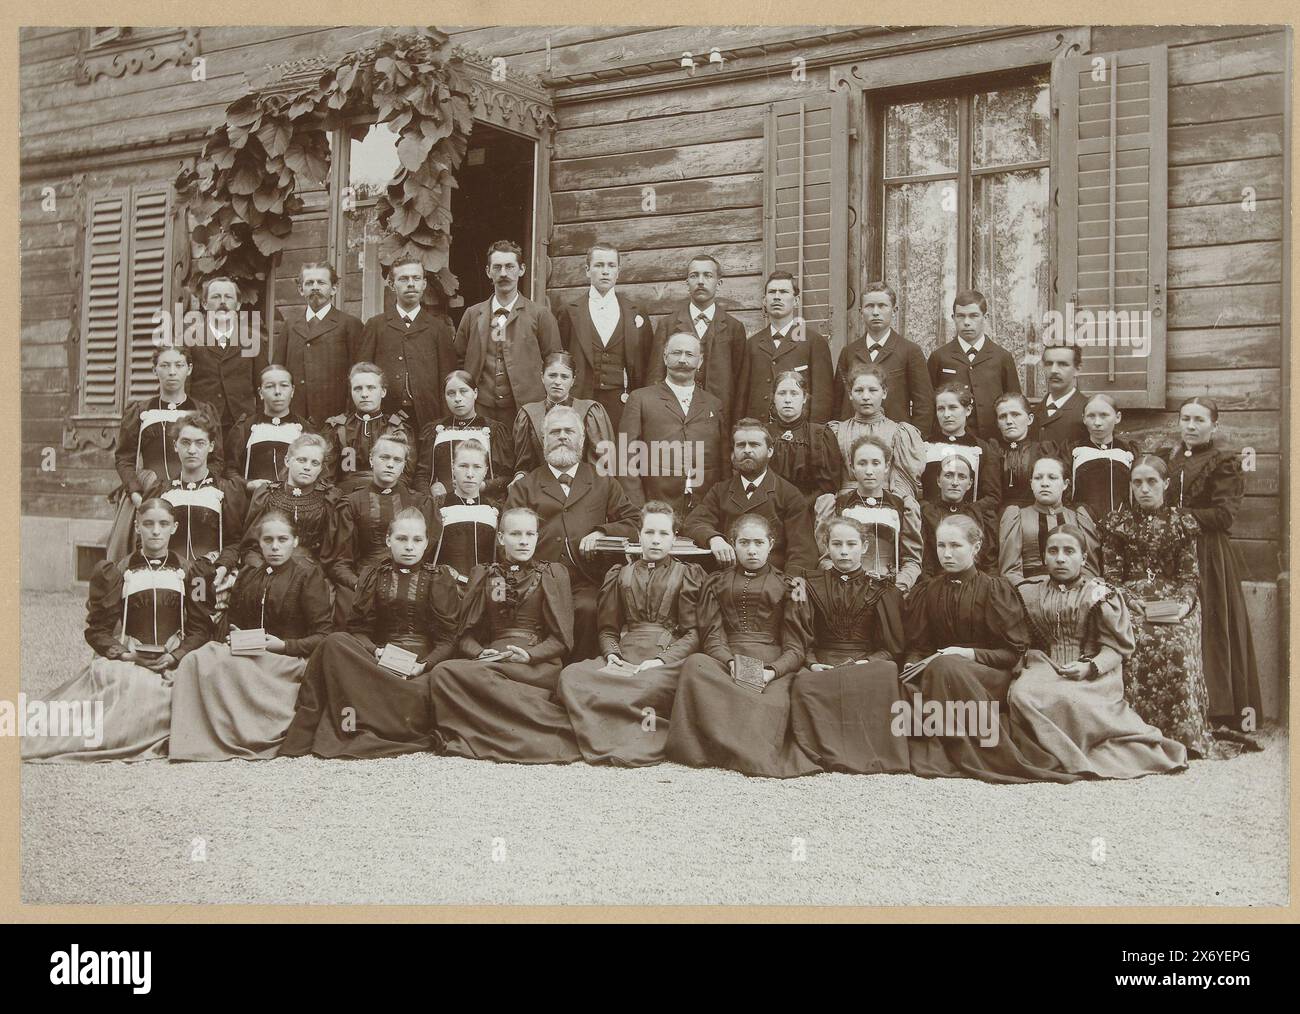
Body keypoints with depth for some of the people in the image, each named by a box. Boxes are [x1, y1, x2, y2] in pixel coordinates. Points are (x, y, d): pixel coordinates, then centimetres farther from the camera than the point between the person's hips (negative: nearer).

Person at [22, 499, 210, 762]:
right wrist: (123, 654, -10)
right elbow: (97, 629, 8)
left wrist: (175, 656, -11)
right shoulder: (119, 572, 12)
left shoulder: (187, 572, 12)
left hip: (173, 662, 0)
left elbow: (201, 628, 7)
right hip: (128, 659, 0)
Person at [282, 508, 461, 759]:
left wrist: (425, 664, -16)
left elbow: (448, 639, 3)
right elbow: (358, 628, 8)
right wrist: (374, 652, -14)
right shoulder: (373, 576, 16)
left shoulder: (439, 579, 11)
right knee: (335, 643, -29)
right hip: (380, 660, 2)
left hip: (422, 664, -2)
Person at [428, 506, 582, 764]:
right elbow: (465, 635, 14)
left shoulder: (552, 574, 13)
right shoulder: (483, 576, 21)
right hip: (492, 661, 4)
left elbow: (562, 638, 6)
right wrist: (480, 653, -9)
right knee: (442, 673, -30)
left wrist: (530, 654, -13)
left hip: (538, 667, -4)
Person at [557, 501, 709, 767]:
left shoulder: (689, 575, 14)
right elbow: (607, 628, 21)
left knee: (653, 684, -42)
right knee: (571, 675, -28)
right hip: (623, 659, 3)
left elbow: (693, 633, 5)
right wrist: (611, 654, -3)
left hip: (668, 661, -3)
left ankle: (642, 745, -22)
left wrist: (661, 660, -12)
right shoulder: (621, 575, 24)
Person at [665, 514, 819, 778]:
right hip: (725, 660, 1)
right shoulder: (718, 583, 23)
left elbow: (796, 647, 8)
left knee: (775, 703, -37)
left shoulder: (787, 586, 18)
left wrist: (772, 671, -14)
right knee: (695, 665, -35)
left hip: (773, 665, -1)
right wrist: (730, 662, -15)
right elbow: (712, 635, 8)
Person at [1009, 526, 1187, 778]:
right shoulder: (1030, 592, 14)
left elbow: (1117, 647, -1)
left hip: (1093, 675, -3)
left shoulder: (1100, 594, 4)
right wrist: (1023, 661, -1)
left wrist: (1090, 667, -17)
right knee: (1021, 693, -32)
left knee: (1066, 696, -37)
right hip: (1046, 670, 3)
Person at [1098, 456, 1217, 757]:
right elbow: (1111, 575, 6)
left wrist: (1185, 603, -12)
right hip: (1131, 599, 0)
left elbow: (1190, 573, 8)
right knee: (1142, 644, -32)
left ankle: (1184, 734, -22)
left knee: (1178, 647, -30)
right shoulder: (1118, 522, 11)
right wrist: (1130, 601, -12)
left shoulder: (1182, 521, 12)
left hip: (1174, 599, 1)